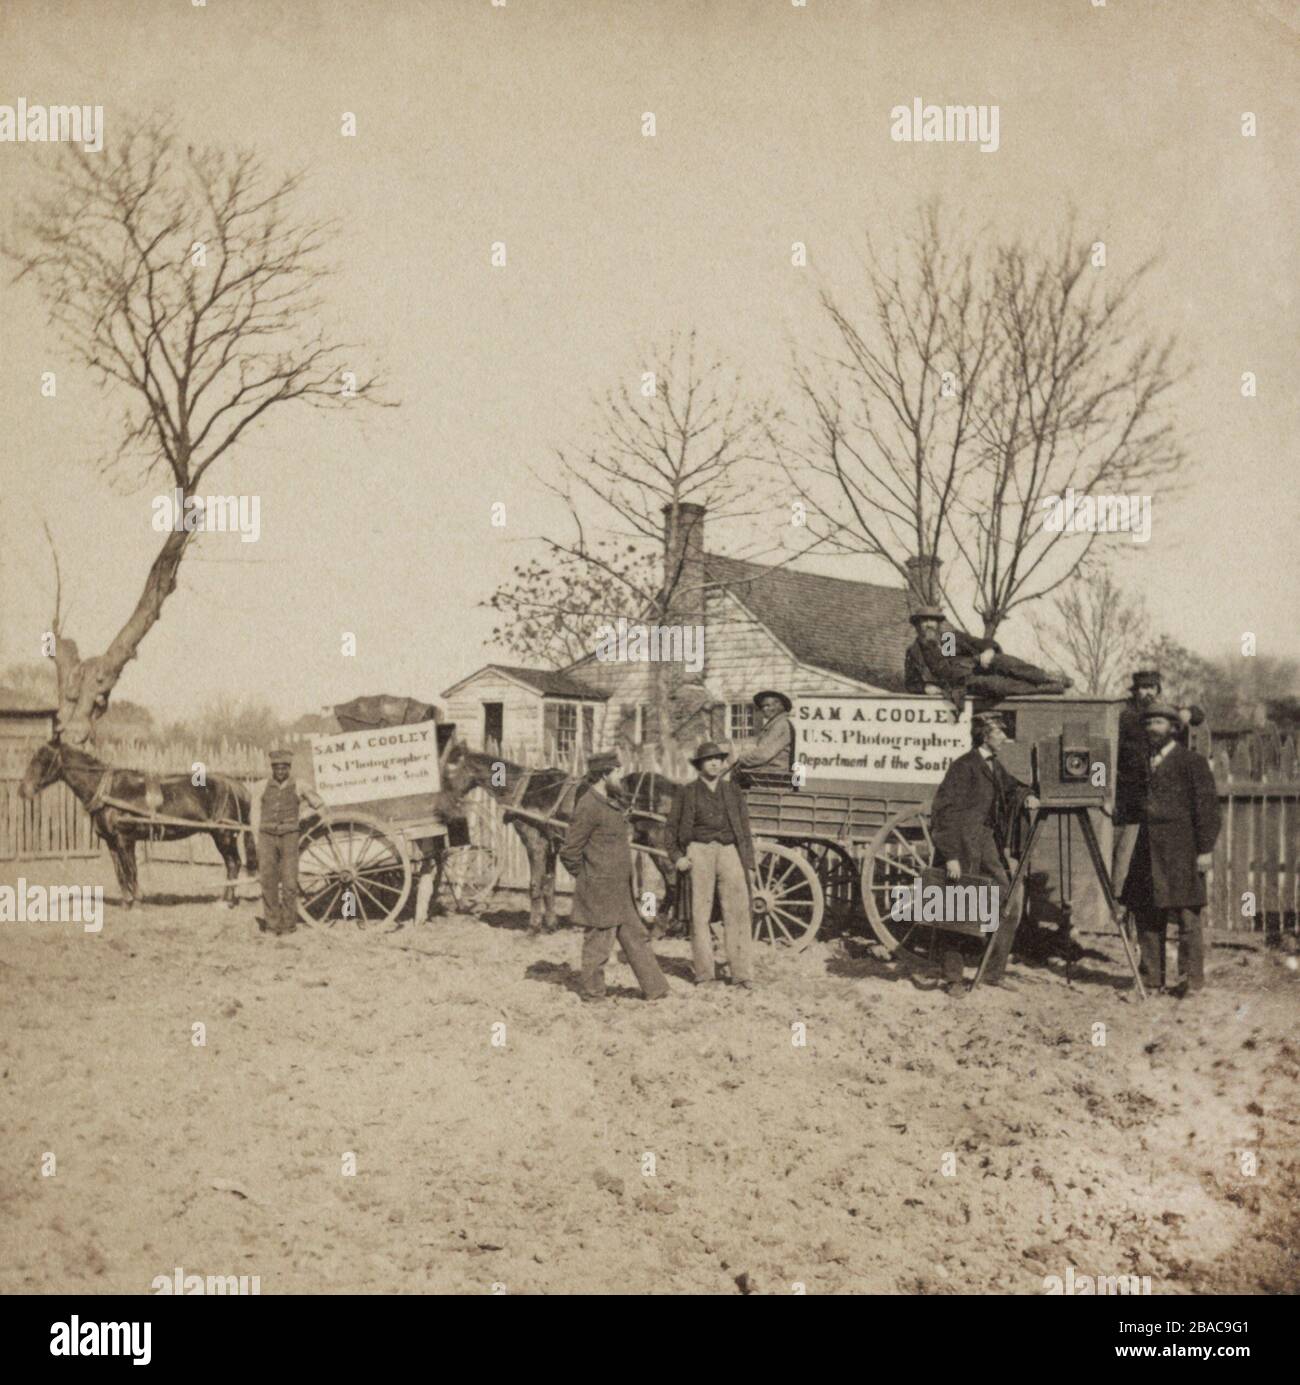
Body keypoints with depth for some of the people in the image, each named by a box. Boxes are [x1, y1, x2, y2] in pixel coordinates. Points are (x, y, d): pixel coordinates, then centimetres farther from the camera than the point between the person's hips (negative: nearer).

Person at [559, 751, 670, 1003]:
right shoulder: (588, 807, -17)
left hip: (620, 891, 10)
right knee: (598, 942, 2)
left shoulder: (607, 805, 14)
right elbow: (569, 851, -17)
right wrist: (586, 880, -7)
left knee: (635, 937, 12)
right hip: (600, 891, -10)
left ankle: (654, 989, 18)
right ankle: (591, 991, 17)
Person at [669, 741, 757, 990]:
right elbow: (672, 826, 11)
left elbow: (745, 829, 12)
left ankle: (742, 974, -2)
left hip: (729, 852, 1)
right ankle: (704, 973, 10)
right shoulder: (689, 792, 6)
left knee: (738, 911, -5)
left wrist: (747, 863, 5)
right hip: (699, 851, -1)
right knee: (700, 912, 1)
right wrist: (677, 856, -2)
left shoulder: (733, 791, 11)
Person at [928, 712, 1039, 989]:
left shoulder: (995, 766, 10)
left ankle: (995, 972, 12)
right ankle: (953, 977, 10)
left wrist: (1025, 795, -3)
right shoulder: (964, 766, -14)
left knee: (1008, 905, 3)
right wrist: (951, 855, -21)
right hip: (962, 847, -8)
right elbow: (944, 810, -16)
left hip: (988, 844, 8)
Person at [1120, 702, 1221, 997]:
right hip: (1148, 850, 6)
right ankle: (1152, 980, 14)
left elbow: (1208, 805, -6)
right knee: (1146, 913, 6)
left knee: (1186, 915, -5)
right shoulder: (1144, 761, 16)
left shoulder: (1192, 761, -2)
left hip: (1180, 850, -6)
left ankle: (1191, 980, 1)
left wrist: (1205, 849, -11)